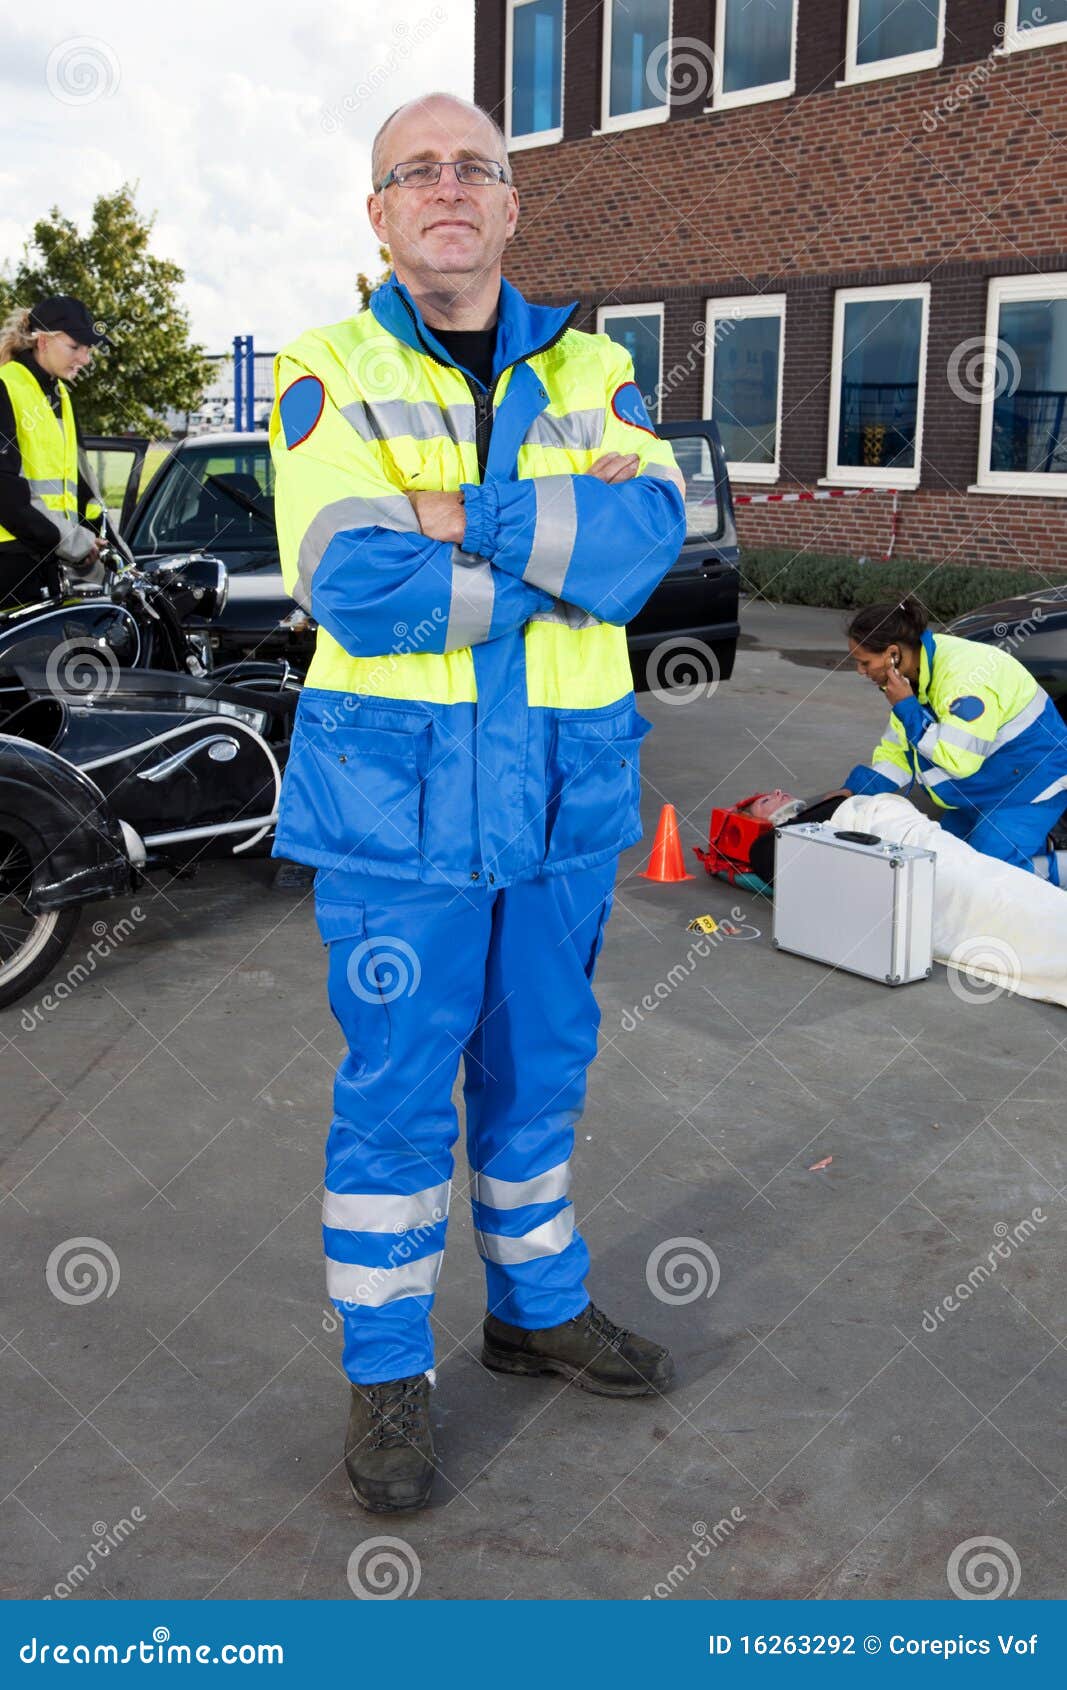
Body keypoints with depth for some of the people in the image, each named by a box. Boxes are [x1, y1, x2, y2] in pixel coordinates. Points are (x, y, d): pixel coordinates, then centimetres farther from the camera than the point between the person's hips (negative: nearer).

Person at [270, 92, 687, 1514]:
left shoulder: (590, 371, 7)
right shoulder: (328, 374, -3)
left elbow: (648, 538, -11)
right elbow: (353, 581, -19)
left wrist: (468, 517, -19)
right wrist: (565, 549, -14)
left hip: (564, 789, 4)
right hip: (400, 789, -3)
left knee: (541, 1065, 16)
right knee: (398, 1086, 3)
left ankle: (539, 1307, 36)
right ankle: (388, 1372, 20)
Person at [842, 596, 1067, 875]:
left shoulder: (963, 673, -30)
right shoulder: (915, 671, -1)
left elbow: (958, 760, -30)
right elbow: (897, 750, 6)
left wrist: (906, 707, -25)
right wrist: (854, 791, -8)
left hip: (1028, 786, -9)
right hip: (986, 789, 9)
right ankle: (1037, 847, 21)